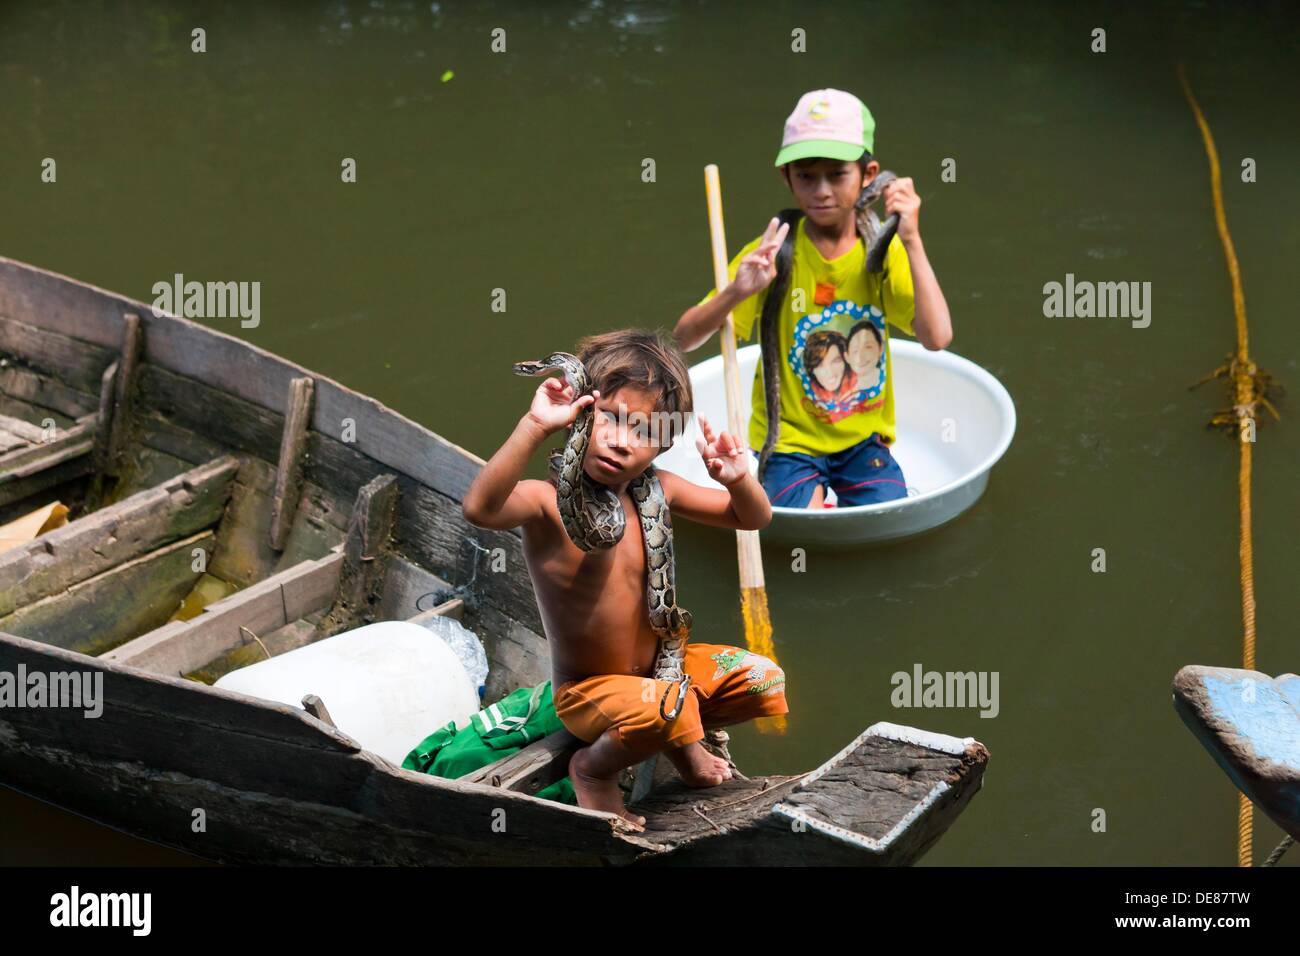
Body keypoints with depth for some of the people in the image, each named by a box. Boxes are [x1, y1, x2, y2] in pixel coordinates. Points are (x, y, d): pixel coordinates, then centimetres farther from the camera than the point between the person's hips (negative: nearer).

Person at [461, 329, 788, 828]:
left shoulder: (656, 490, -6)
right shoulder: (549, 501, -24)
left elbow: (753, 518, 2)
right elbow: (480, 508, -47)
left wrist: (736, 479, -20)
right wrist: (534, 428, -53)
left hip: (658, 665, 6)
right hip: (586, 691, -6)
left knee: (764, 680, -5)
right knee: (667, 707, -34)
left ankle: (679, 740, 21)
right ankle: (594, 768, -2)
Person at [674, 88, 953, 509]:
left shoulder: (883, 251, -5)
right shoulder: (773, 252, -11)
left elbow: (937, 337, -21)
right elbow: (684, 339, -16)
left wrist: (911, 241, -24)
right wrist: (735, 294, -34)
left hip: (864, 438, 2)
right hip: (790, 440, -2)